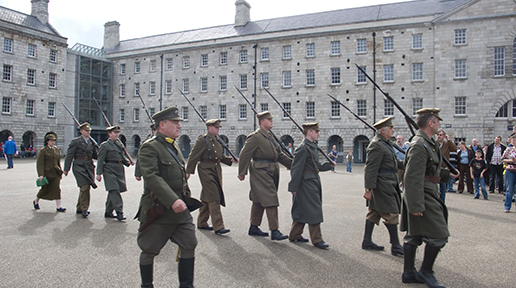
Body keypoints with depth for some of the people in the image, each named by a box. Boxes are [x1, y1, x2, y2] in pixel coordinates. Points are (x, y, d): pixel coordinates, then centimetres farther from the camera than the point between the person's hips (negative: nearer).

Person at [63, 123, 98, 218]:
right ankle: (84, 209, -6)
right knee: (84, 187, -14)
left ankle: (79, 208, 22)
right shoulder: (75, 141, -2)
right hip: (79, 166, -5)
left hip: (89, 167, 5)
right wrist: (66, 169, -5)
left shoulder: (91, 142, 14)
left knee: (85, 189, 8)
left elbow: (95, 155, 18)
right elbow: (69, 156, -2)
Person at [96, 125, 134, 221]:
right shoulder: (105, 145, -2)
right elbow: (100, 160, -5)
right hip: (110, 170, -7)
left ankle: (108, 212, 23)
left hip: (119, 170, 7)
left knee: (113, 192, 12)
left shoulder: (119, 144, 17)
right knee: (114, 191, -13)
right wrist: (99, 173, -10)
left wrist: (128, 162, 6)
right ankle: (119, 213, -14)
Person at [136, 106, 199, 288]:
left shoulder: (174, 146, 14)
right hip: (158, 210, -7)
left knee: (189, 246, 6)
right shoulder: (149, 147, -14)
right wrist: (172, 200, -34)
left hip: (180, 208, 8)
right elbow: (152, 177, -27)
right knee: (149, 251, 9)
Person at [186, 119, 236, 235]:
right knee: (214, 198, -11)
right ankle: (218, 226, -10)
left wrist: (230, 160, 6)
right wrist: (188, 171, -11)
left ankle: (202, 223, 27)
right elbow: (193, 156, -10)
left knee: (206, 198, 15)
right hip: (206, 170, -8)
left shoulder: (218, 140, 15)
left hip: (217, 170, 8)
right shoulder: (202, 140, -9)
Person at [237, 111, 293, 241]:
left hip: (271, 171, 9)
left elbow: (279, 154, 20)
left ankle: (254, 227, 24)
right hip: (261, 172, -9)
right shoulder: (255, 137, -11)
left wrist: (293, 164, 12)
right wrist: (242, 173, -10)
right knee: (270, 200, -10)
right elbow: (244, 155, -11)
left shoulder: (270, 137, 18)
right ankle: (274, 231, -7)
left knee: (259, 201, 15)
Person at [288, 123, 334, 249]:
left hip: (314, 183, 10)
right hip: (307, 184, -10)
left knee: (302, 211, 15)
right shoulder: (303, 148, -16)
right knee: (314, 211, -4)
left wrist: (329, 165, 10)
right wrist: (293, 187, -18)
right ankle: (317, 239, 4)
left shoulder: (312, 147, 15)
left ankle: (295, 235, 25)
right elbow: (296, 169, -18)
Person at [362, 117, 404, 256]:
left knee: (374, 212, 13)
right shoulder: (376, 145, -17)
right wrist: (368, 189, -24)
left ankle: (367, 241, 22)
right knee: (391, 214, -4)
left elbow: (394, 163, 25)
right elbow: (371, 169, -22)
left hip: (388, 185, 10)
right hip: (382, 186, -10)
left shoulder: (386, 143, 16)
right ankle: (396, 247, 6)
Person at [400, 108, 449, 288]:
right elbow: (413, 178, -24)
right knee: (439, 234, -3)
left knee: (414, 235, 13)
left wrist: (447, 172, 31)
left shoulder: (427, 143, 13)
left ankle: (409, 273, 21)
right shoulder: (419, 146, -20)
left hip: (428, 195, 11)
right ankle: (426, 272, 10)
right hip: (424, 197, -11)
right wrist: (416, 206, -26)